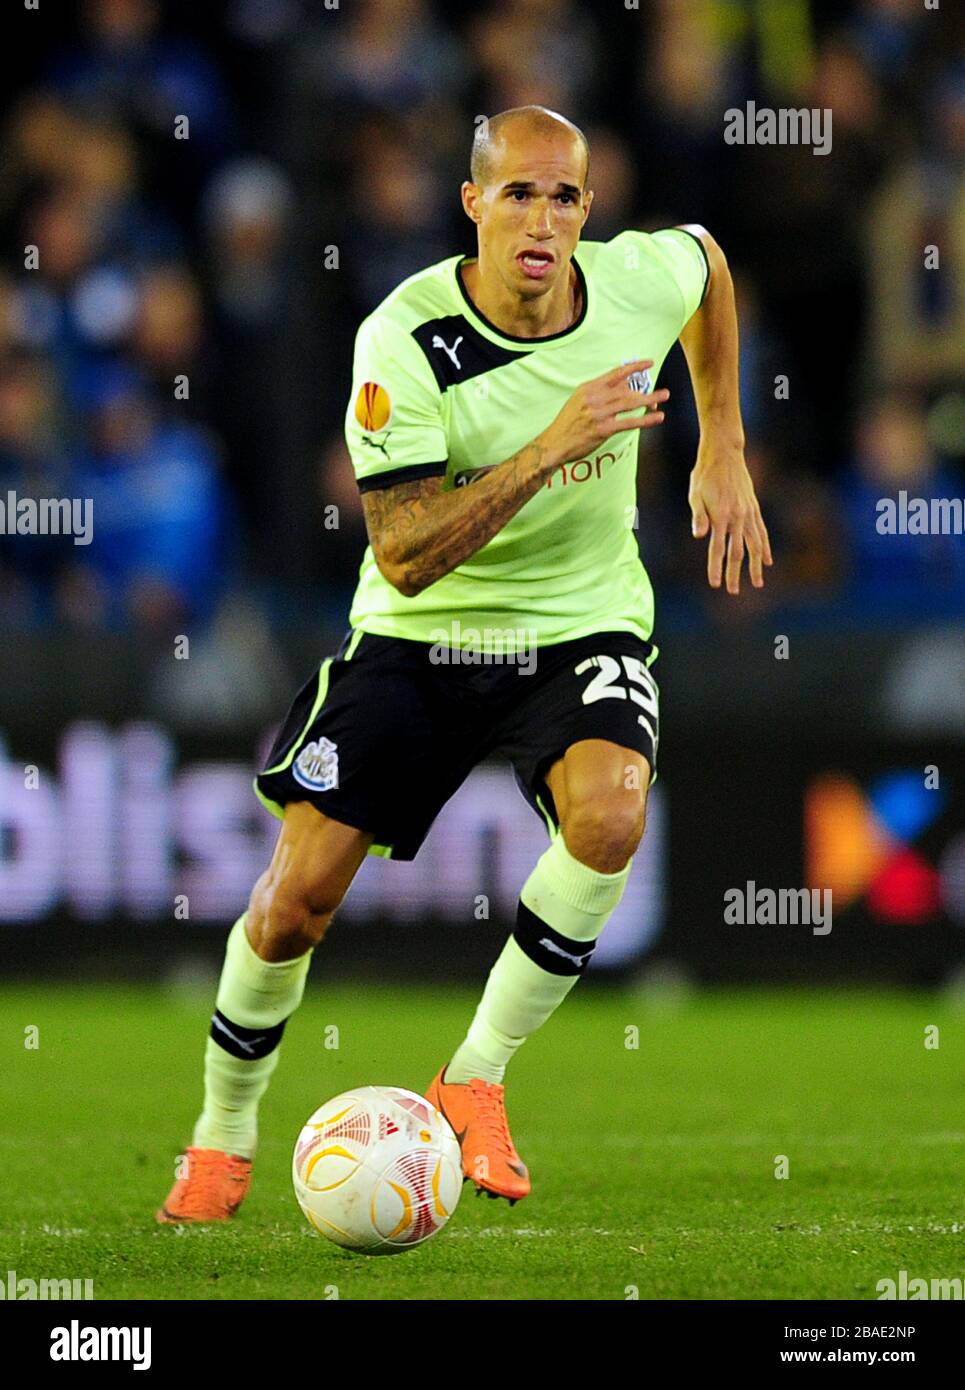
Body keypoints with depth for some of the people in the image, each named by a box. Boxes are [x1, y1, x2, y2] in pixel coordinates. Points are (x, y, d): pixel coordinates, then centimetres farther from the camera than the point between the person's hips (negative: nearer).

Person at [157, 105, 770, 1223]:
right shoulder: (401, 343, -23)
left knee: (609, 813, -31)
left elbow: (708, 260, 14)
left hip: (583, 628, 1)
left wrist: (722, 451, 13)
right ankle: (225, 1134, 20)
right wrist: (553, 447, -36)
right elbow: (405, 557, -28)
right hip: (419, 632, -1)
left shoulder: (641, 281, -14)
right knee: (295, 900, -8)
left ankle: (475, 1080, -11)